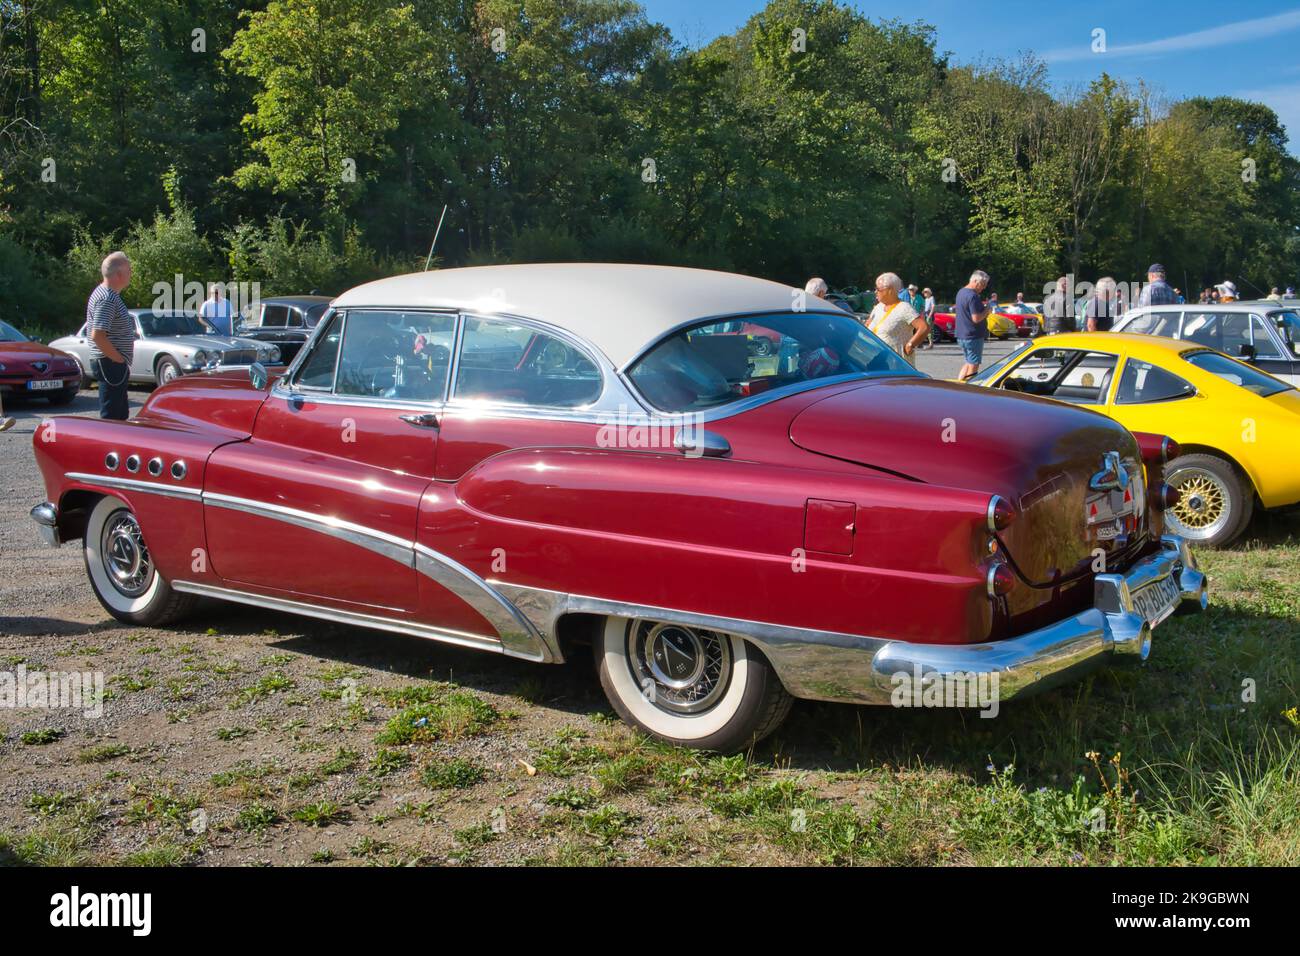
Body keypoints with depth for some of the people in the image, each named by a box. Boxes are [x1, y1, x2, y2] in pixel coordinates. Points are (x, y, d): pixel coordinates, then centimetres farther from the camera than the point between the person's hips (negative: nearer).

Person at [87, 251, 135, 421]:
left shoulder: (105, 293, 15)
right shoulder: (107, 299, -17)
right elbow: (97, 335, -25)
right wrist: (119, 358, -18)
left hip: (113, 363, 11)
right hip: (110, 363, -11)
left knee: (121, 414, 16)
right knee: (111, 415, -8)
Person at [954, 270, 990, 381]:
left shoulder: (961, 292, 11)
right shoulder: (973, 296, -20)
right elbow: (976, 318, -25)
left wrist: (981, 306, 10)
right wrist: (986, 310, -8)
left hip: (961, 335, 9)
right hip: (973, 336, -9)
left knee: (969, 363, 19)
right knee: (973, 365, 0)